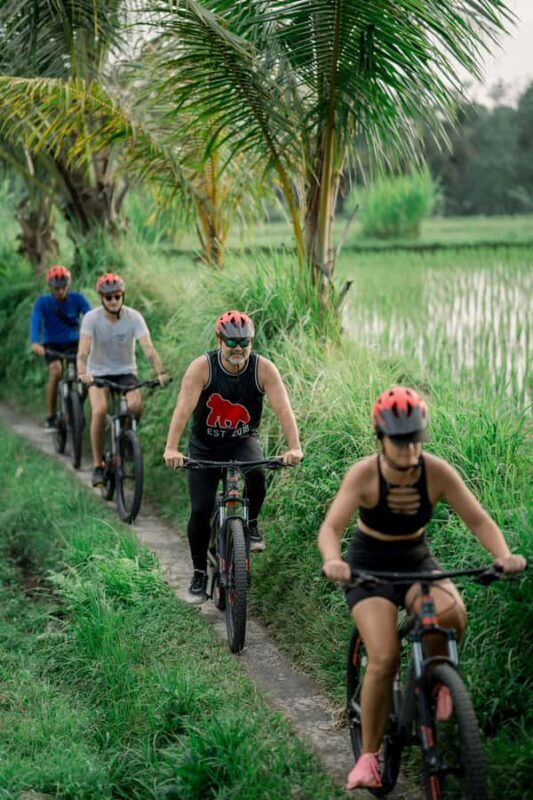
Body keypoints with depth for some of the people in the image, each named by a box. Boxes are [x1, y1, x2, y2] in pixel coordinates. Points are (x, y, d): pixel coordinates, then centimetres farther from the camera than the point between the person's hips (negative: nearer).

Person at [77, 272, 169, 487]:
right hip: (99, 373, -1)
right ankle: (97, 465, -13)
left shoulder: (134, 317, -14)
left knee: (135, 406, -28)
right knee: (99, 411, -27)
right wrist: (82, 373, -46)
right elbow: (83, 350, -27)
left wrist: (160, 372, -40)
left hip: (125, 372, 1)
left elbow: (148, 347, -24)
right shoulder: (92, 318, -15)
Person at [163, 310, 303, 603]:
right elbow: (183, 408, -31)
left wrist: (294, 447, -41)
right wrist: (171, 449, -45)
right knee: (200, 510, -9)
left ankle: (251, 523, -3)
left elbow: (283, 408, -26)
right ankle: (199, 573, 11)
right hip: (204, 446, 0)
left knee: (257, 475, -33)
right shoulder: (202, 367, -20)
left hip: (243, 441, 0)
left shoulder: (263, 368, -17)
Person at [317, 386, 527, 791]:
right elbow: (331, 528, -30)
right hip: (370, 568, -2)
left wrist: (504, 554, -34)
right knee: (384, 659, -21)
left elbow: (478, 520, -14)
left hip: (418, 564, 2)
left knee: (450, 612, -33)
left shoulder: (438, 472, -16)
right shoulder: (364, 474, -21)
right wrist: (333, 560, -52)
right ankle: (368, 757, -3)